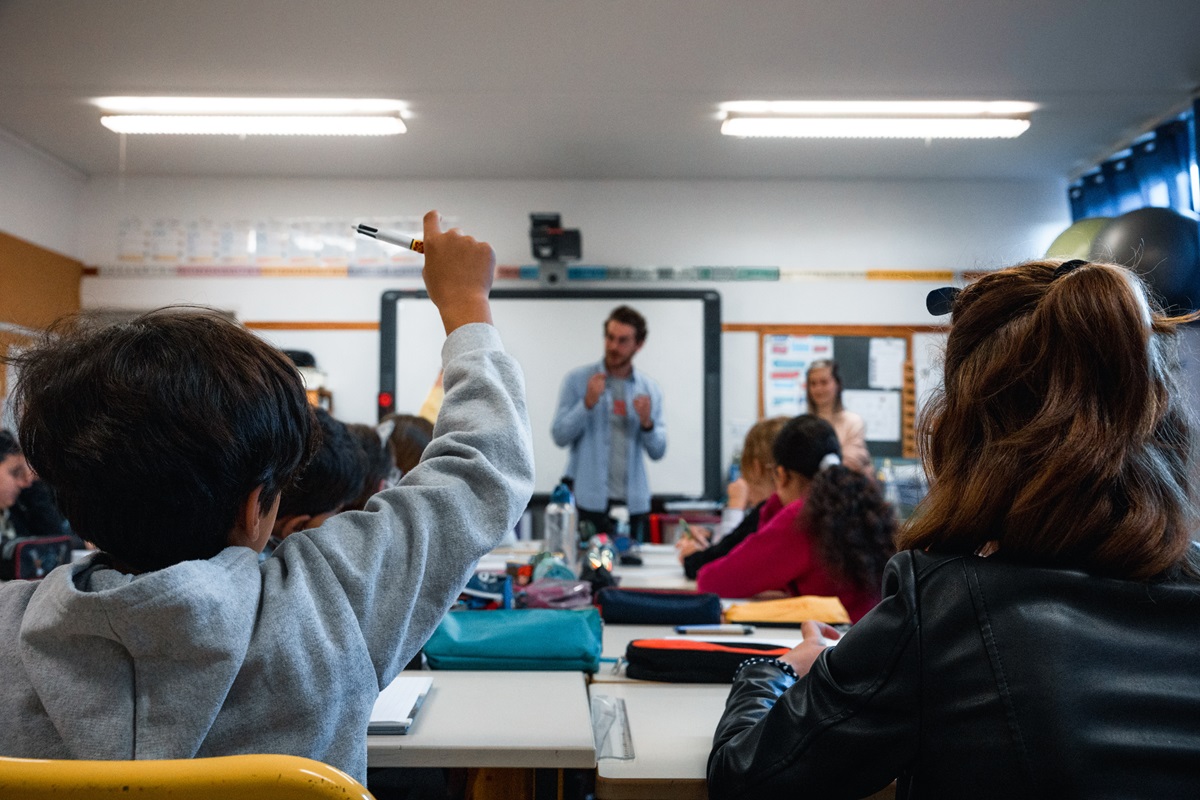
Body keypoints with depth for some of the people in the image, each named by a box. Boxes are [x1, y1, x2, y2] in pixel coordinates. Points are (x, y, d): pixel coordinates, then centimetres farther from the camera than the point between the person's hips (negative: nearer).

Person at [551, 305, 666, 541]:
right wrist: (588, 403, -17)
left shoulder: (650, 389, 8)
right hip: (588, 502, -2)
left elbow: (658, 452, 6)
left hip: (633, 503, 3)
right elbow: (560, 436, -6)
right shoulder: (577, 380, 0)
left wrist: (647, 423, -13)